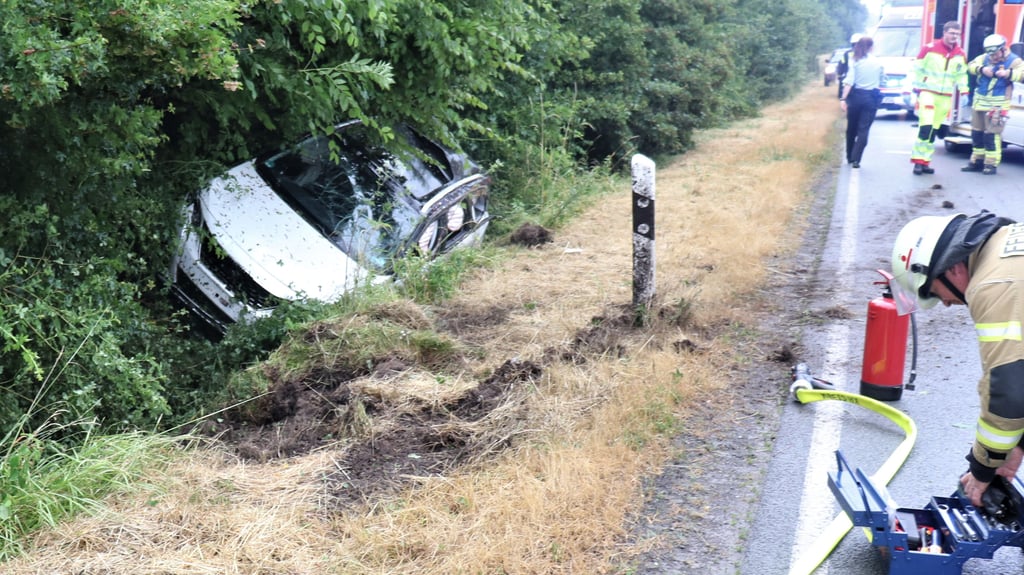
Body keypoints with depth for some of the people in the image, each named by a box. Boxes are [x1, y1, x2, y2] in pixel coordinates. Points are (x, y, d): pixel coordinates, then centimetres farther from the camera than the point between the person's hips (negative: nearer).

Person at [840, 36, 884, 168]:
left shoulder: (855, 62, -3)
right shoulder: (877, 62, 3)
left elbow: (849, 82, -11)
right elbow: (881, 81, 11)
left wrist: (843, 99, -13)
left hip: (856, 96, 0)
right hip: (871, 98, 0)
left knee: (851, 128, 14)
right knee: (863, 129, -3)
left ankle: (850, 157, 26)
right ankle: (856, 159, -14)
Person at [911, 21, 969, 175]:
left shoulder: (961, 54, 6)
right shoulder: (930, 48, -7)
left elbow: (962, 75, 17)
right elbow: (917, 69, -2)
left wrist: (964, 92, 9)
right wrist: (915, 89, -4)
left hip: (945, 97, 5)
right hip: (928, 92, -5)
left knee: (933, 130, 7)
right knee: (925, 127, -15)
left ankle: (925, 161, 12)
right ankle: (918, 160, -11)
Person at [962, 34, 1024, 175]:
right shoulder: (984, 58, 10)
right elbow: (971, 65, 5)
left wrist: (1008, 73, -38)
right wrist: (982, 69, -14)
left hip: (997, 105, -6)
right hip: (979, 102, 6)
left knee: (992, 134, -9)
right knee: (976, 132, 11)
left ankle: (991, 164, -3)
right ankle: (977, 161, 21)